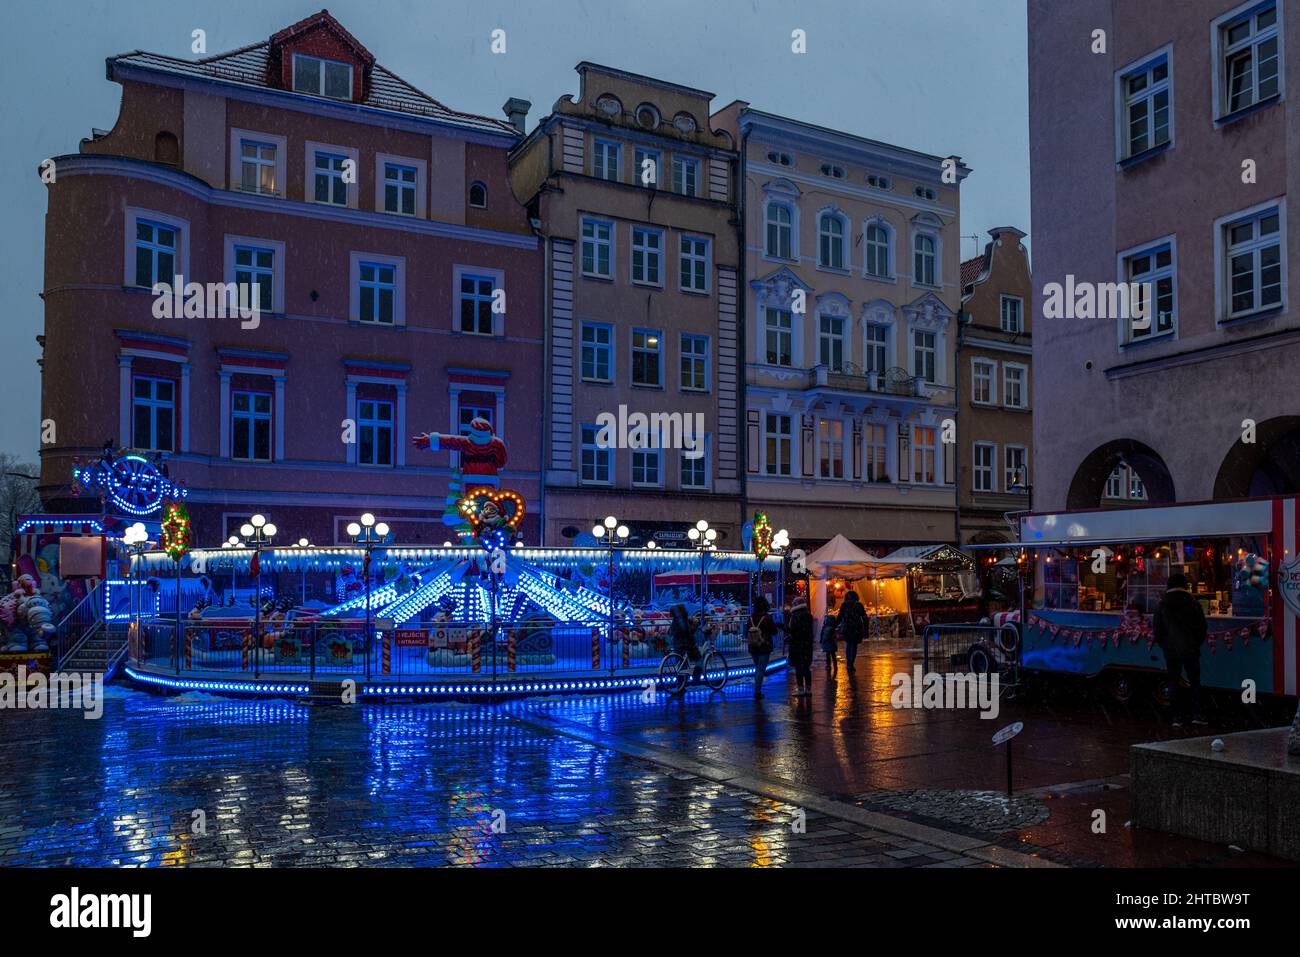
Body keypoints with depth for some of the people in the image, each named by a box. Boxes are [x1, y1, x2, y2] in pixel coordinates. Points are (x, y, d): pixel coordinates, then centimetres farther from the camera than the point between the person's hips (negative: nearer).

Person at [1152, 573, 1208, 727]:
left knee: (1175, 683, 7)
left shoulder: (1162, 605, -2)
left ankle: (1178, 716, 6)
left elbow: (1156, 629, 0)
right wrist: (1197, 644, 15)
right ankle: (1196, 714, 2)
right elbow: (1201, 627, 2)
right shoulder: (1193, 603, -3)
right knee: (1194, 681, 9)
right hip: (1190, 649, 0)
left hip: (1171, 651, 1)